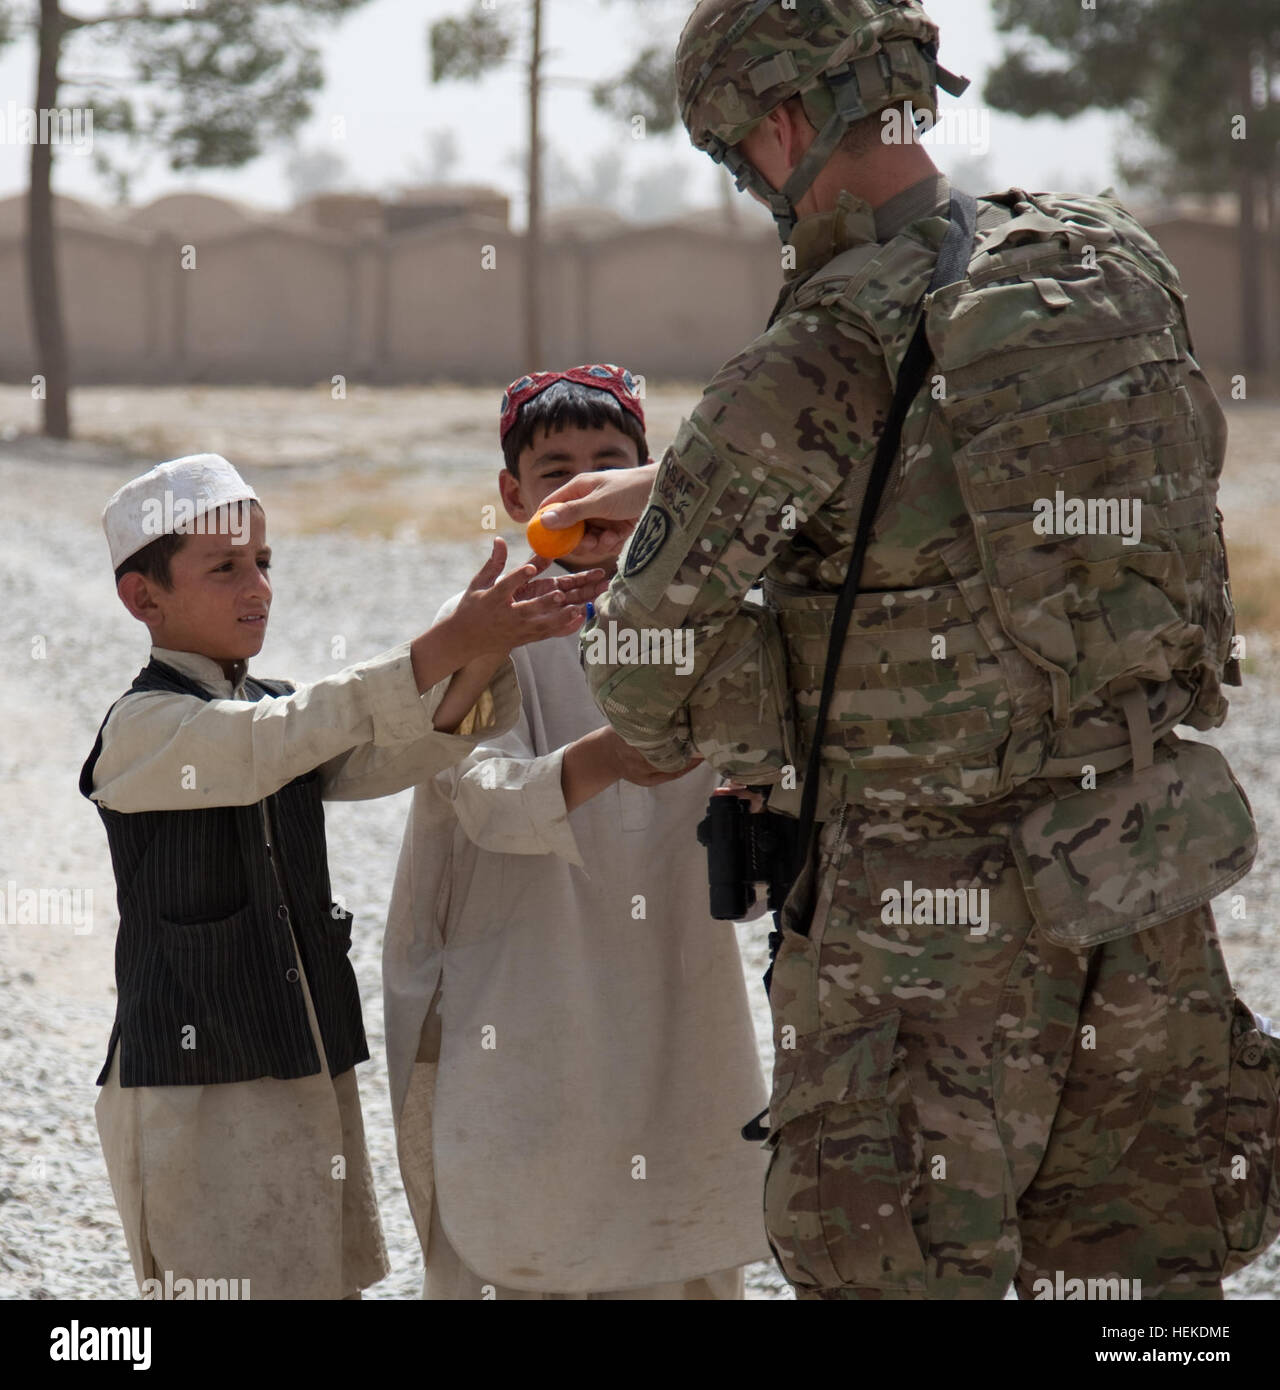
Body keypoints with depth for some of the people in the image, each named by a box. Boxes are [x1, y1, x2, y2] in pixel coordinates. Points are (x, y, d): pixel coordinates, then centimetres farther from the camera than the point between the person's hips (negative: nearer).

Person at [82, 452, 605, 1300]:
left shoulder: (277, 710, 12)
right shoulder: (142, 729, -10)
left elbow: (393, 755, -5)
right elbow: (277, 743, -27)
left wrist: (484, 657, -25)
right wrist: (444, 647, -33)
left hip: (312, 1076, 7)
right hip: (196, 1092, -7)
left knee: (328, 1282, 9)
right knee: (230, 1293, -7)